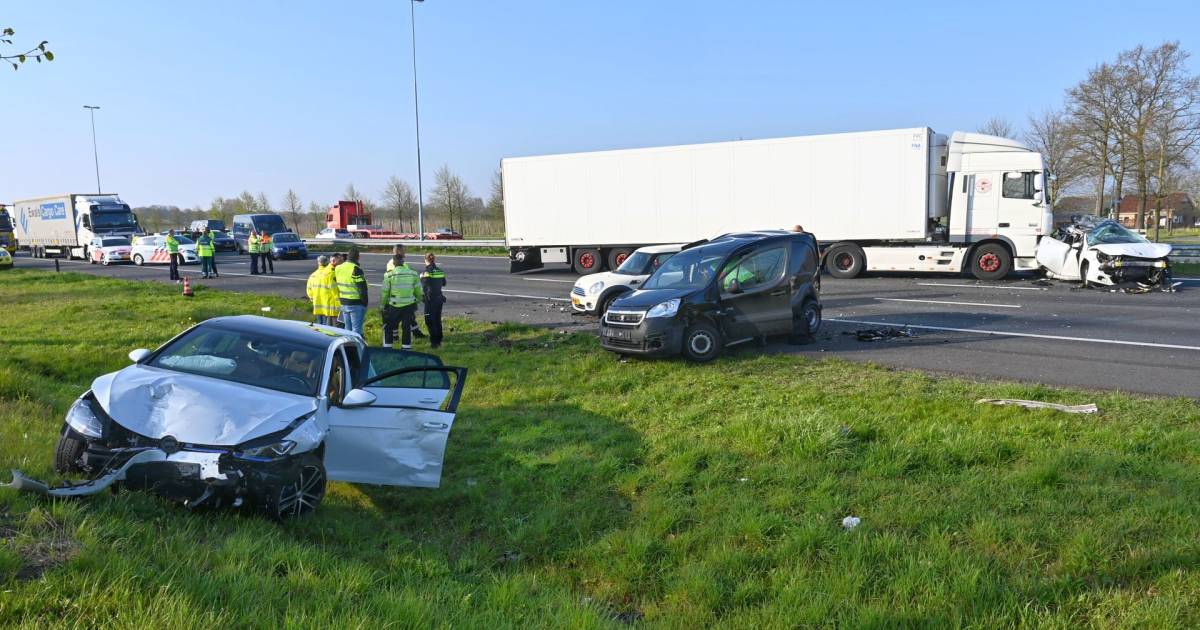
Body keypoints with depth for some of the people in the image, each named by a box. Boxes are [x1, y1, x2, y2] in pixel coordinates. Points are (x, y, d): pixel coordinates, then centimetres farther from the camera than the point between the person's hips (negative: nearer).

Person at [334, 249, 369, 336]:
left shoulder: (338, 268, 6)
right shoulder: (356, 269, -17)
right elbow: (362, 288, -16)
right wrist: (364, 303, -9)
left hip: (344, 303, 7)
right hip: (356, 304, -7)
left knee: (347, 328, 16)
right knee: (356, 329, -3)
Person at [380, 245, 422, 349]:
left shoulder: (389, 275, -8)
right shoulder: (413, 274, 0)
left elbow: (385, 292, -4)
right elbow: (418, 291, 6)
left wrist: (383, 305, 9)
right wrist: (417, 301, 21)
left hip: (394, 306, -2)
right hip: (409, 305, 2)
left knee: (388, 327, 13)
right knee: (407, 328, 11)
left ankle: (387, 348, 14)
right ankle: (406, 348, 13)